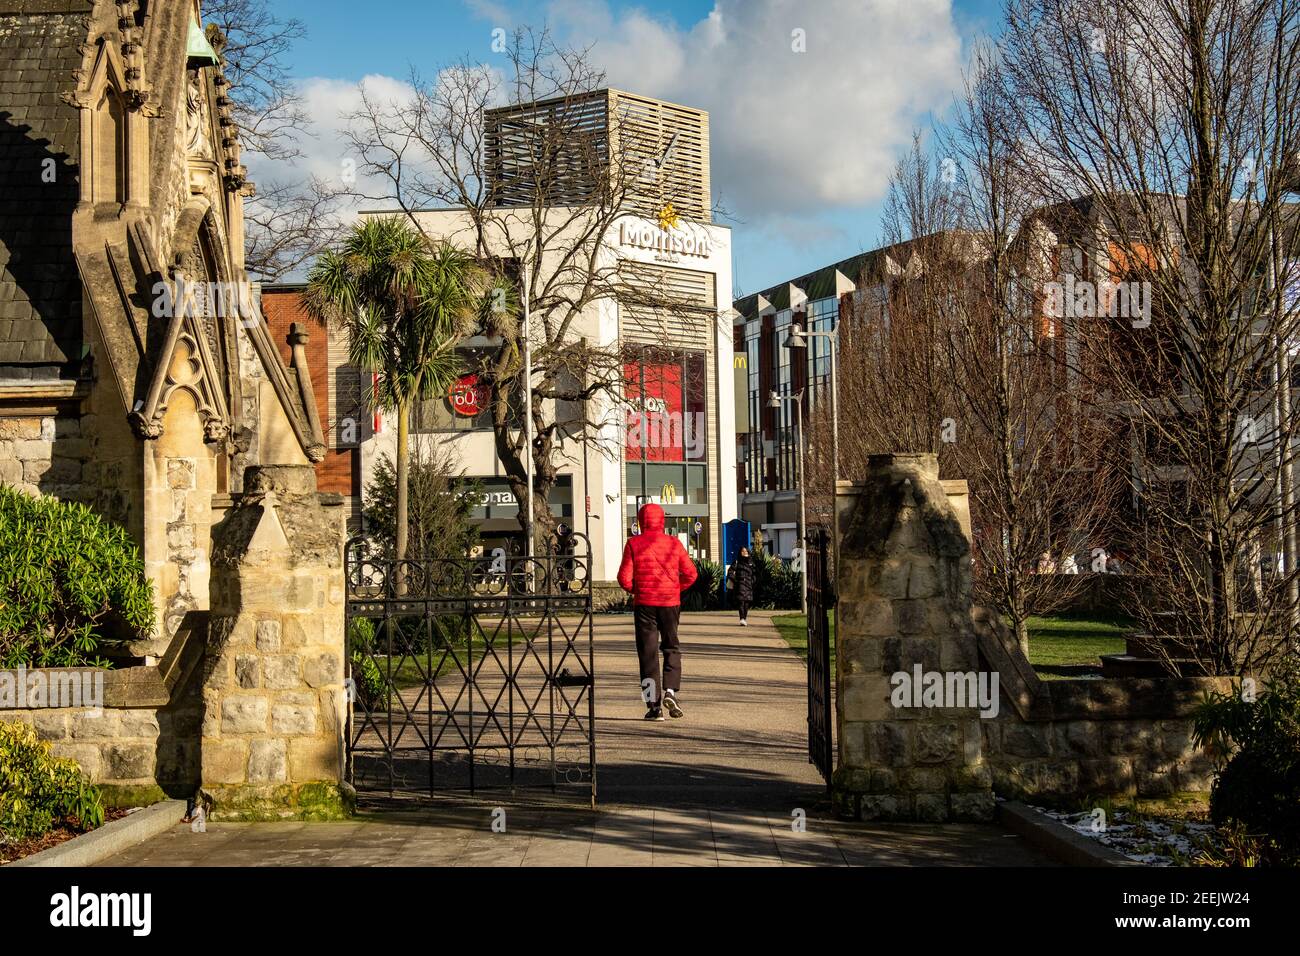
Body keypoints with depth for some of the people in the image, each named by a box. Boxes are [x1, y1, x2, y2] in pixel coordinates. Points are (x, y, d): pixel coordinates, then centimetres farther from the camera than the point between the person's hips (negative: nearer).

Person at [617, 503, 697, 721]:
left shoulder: (634, 544, -4)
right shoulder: (674, 543, 2)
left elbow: (624, 578, -7)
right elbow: (690, 574, 1)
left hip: (644, 604, -1)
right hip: (670, 602, 1)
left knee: (648, 652, 4)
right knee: (671, 648, 16)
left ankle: (654, 705, 0)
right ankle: (670, 691, -5)